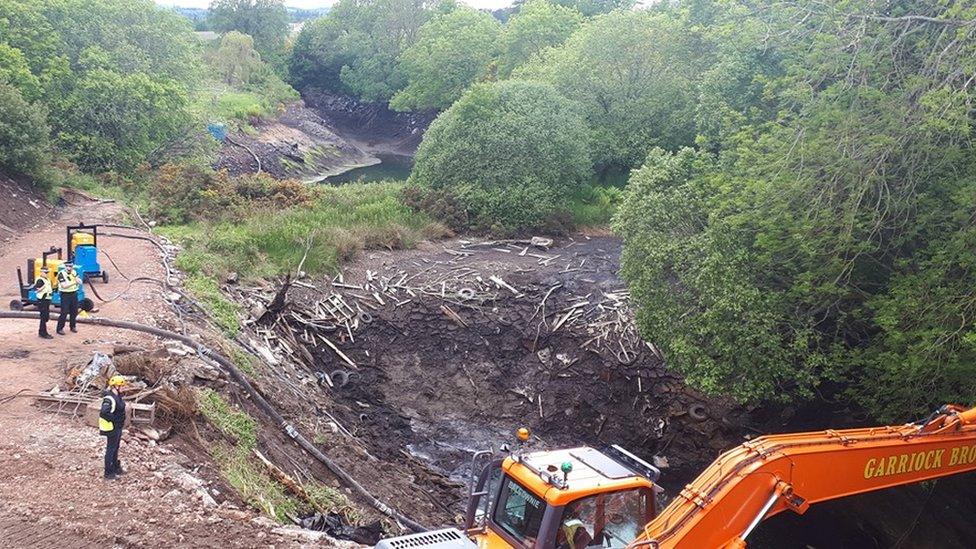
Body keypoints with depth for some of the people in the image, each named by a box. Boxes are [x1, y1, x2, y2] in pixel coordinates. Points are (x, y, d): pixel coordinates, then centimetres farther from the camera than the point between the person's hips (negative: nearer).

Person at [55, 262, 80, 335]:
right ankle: (60, 329, 2)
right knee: (64, 313, -6)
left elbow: (80, 282, 2)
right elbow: (64, 286, -20)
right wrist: (73, 282, -20)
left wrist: (75, 277, -16)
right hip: (65, 295, -6)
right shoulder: (61, 274, -12)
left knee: (74, 312, 12)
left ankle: (73, 326, 27)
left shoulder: (74, 273, 7)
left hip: (74, 294, 6)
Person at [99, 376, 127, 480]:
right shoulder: (109, 399, -26)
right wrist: (114, 419, -25)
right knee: (111, 450, 3)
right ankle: (108, 473, 16)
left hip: (118, 427, 10)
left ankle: (116, 468, 38)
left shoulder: (117, 396, 4)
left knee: (115, 448, 22)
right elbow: (103, 413, -38)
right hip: (112, 428, -10)